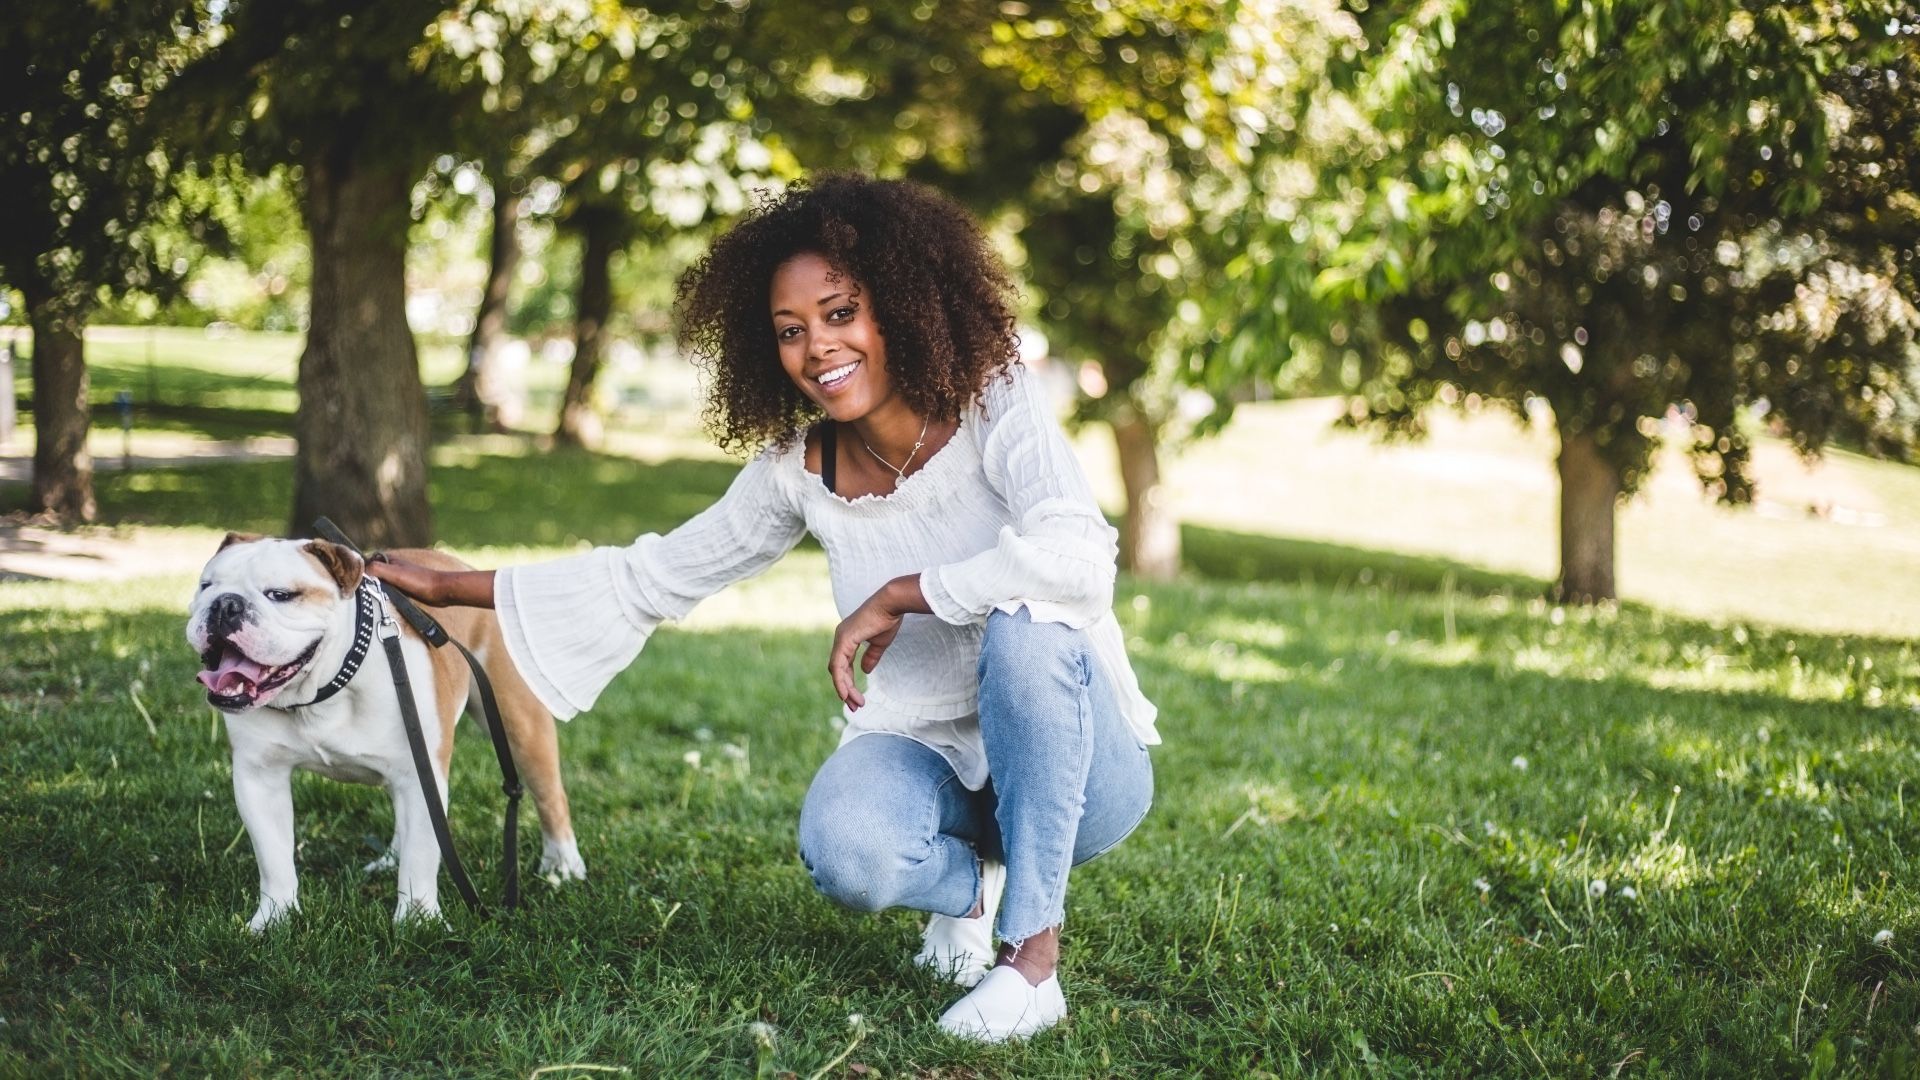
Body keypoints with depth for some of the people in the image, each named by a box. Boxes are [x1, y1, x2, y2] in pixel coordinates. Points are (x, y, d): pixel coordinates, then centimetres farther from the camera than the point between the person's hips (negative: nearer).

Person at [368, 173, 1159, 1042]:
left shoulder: (997, 407, -15)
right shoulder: (798, 472, -1)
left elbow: (1077, 559, -33)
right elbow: (648, 579, 8)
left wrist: (898, 595, -23)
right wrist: (444, 587, 8)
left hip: (1071, 762, -2)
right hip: (929, 757, 3)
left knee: (1028, 622, -36)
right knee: (847, 854, -32)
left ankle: (1034, 955, -21)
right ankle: (970, 883, 5)